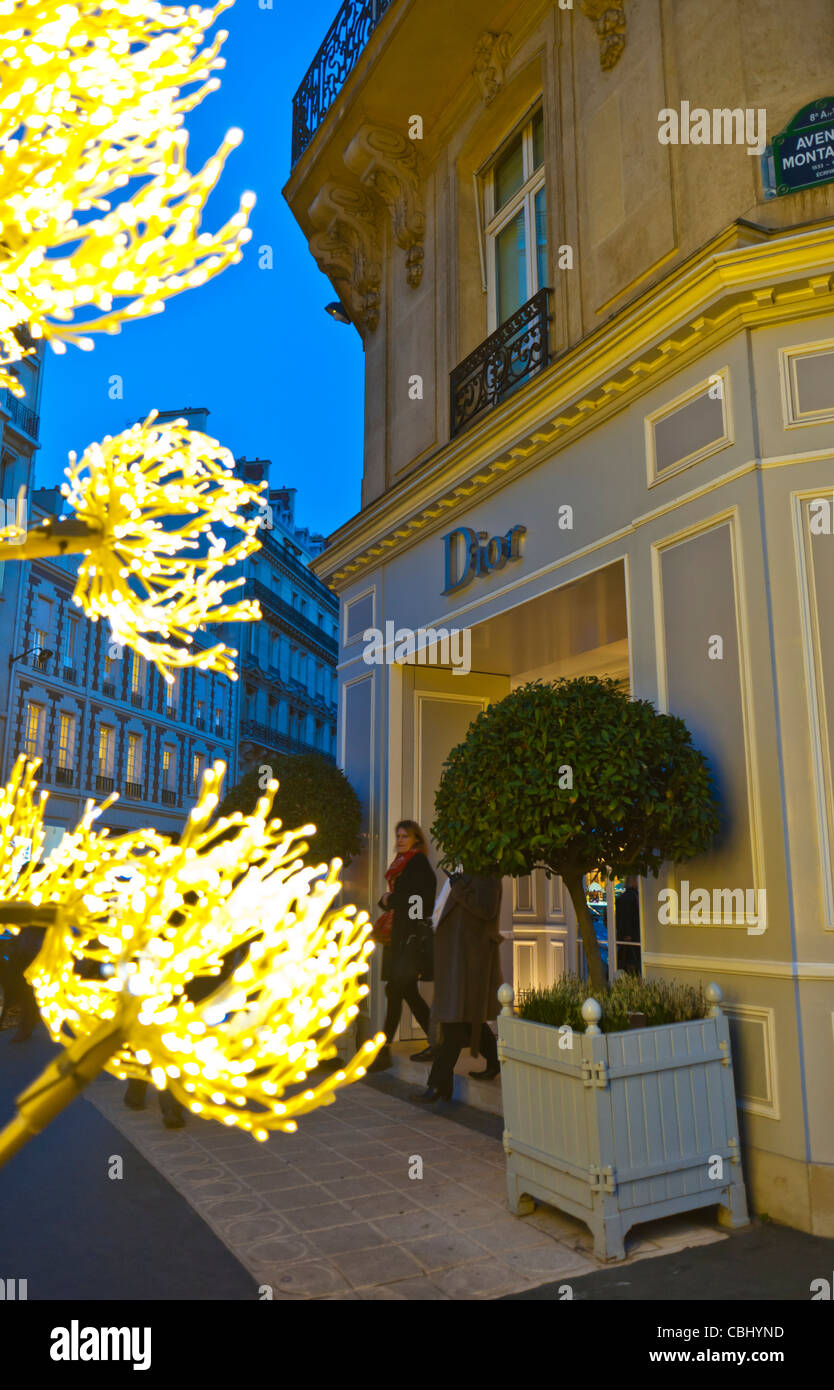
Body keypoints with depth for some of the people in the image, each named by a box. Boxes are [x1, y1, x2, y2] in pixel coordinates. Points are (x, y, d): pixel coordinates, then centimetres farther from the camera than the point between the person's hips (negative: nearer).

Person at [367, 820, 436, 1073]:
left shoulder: (419, 861, -8)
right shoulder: (401, 863, 18)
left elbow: (420, 896, -17)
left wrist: (391, 899, -7)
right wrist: (385, 900, 0)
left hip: (411, 933, -9)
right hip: (399, 933, 9)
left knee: (395, 988, -9)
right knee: (407, 990, 11)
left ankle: (384, 1050, -6)